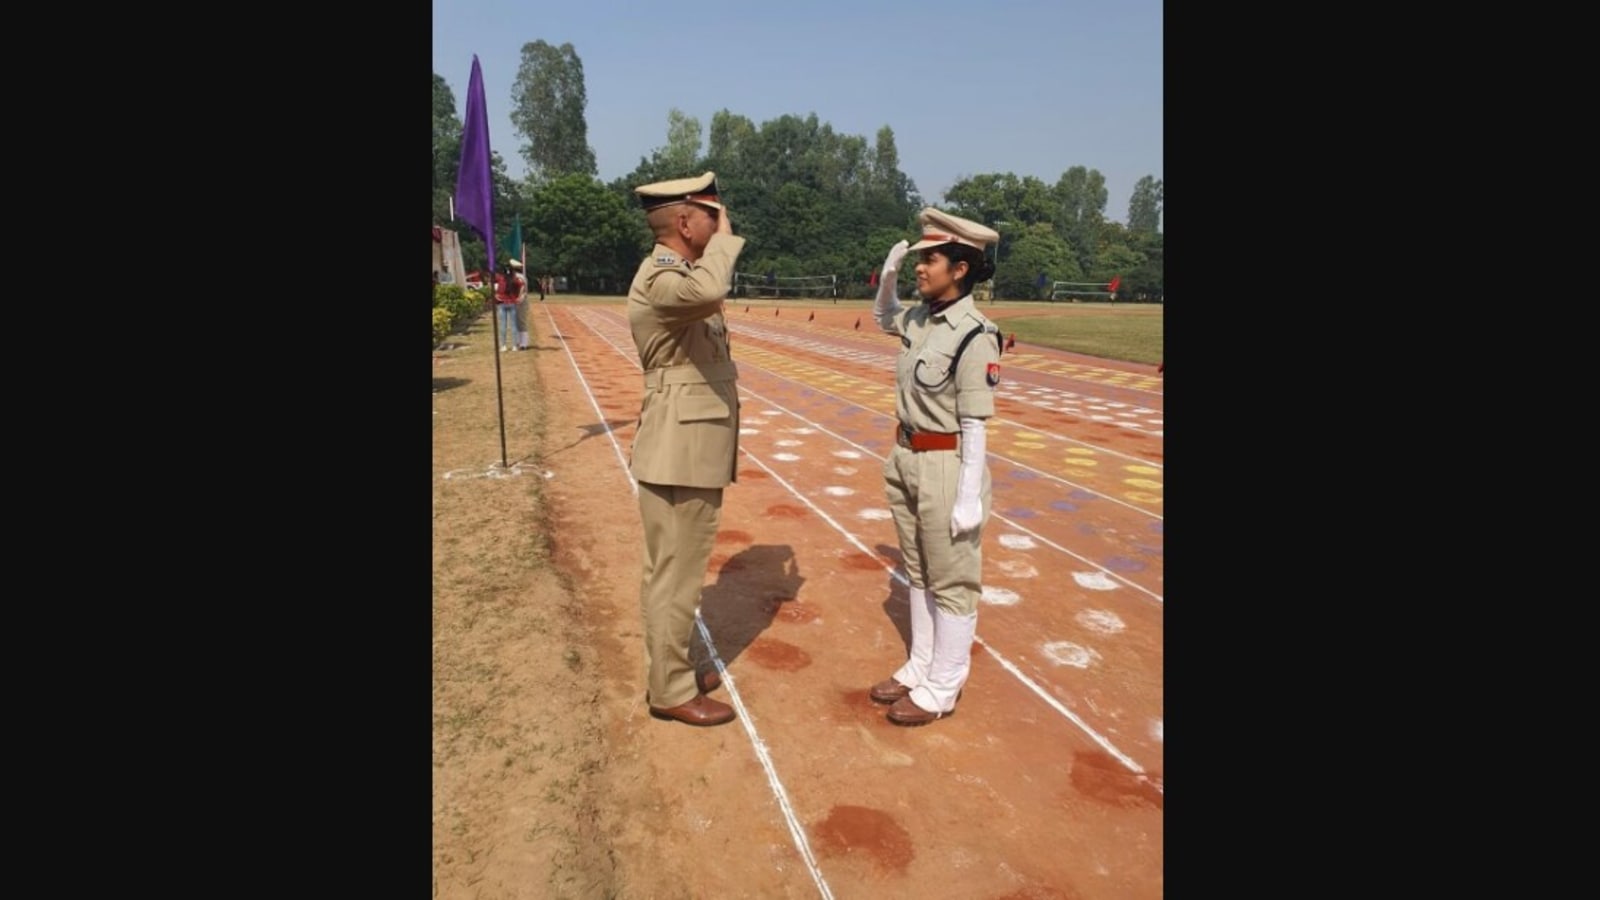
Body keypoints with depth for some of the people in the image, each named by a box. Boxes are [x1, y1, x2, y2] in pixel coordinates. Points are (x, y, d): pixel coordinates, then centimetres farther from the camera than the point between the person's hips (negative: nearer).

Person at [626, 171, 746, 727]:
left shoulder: (682, 275, 16)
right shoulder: (657, 279, -18)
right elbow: (708, 291, -42)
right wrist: (726, 238, -22)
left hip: (695, 450, 10)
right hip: (679, 453, -10)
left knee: (680, 568, 19)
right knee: (673, 573, 1)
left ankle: (674, 670, 33)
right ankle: (670, 691, 15)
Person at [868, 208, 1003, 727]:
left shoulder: (974, 335, -19)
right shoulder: (920, 319, 4)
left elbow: (974, 424, -19)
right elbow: (882, 318, 27)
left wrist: (970, 497, -18)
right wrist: (888, 275, 8)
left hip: (946, 467, -8)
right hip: (906, 460, 8)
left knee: (951, 581, 7)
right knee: (918, 573, 19)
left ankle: (943, 687, 22)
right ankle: (919, 667, 36)